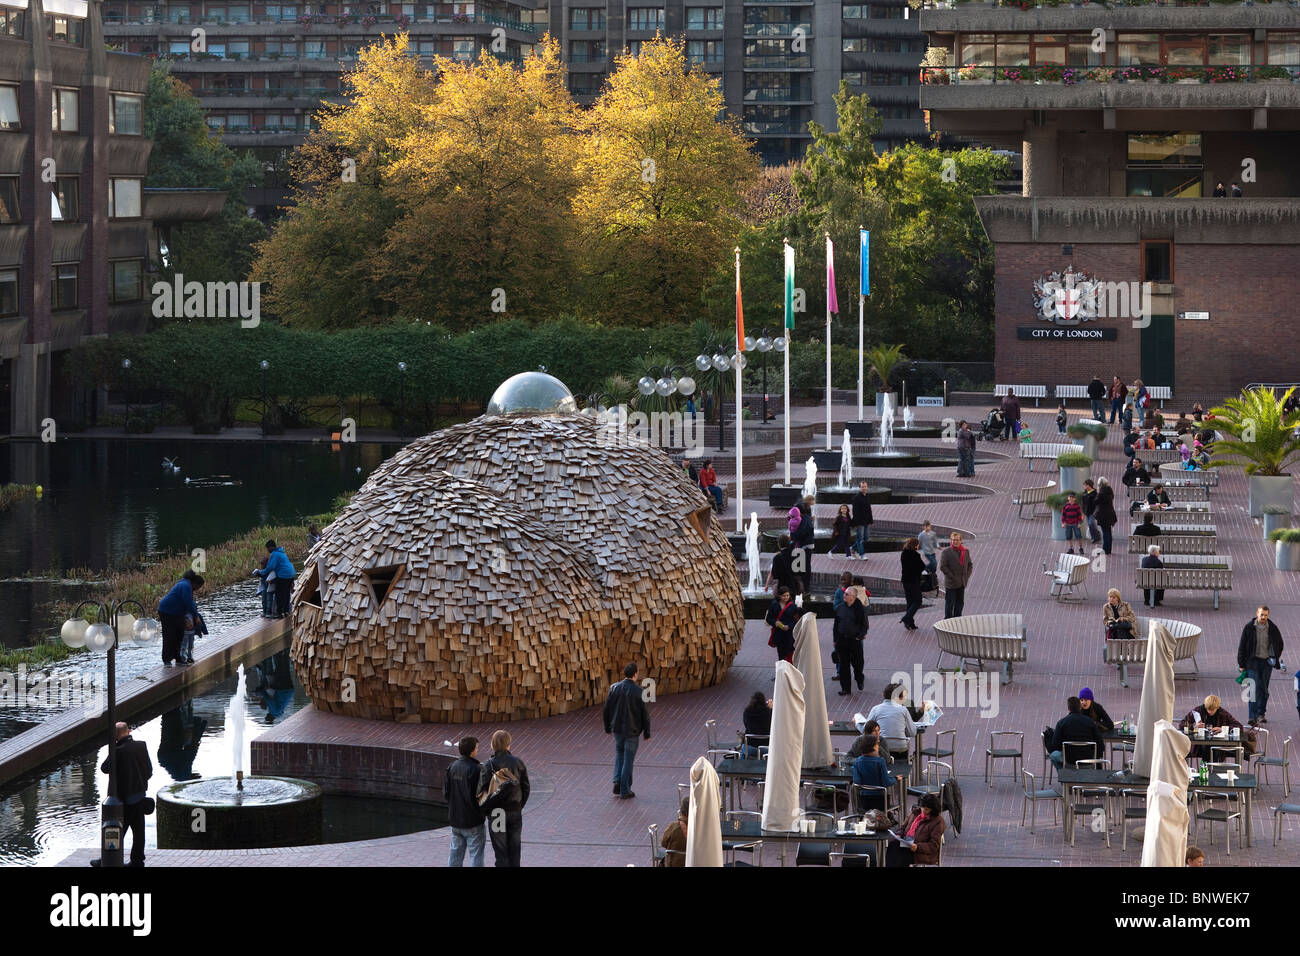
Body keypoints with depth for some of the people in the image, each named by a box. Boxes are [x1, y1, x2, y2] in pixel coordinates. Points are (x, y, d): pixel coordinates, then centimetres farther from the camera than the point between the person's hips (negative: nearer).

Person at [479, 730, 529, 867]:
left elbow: (482, 790, -15)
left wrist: (486, 809, 2)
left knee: (500, 851, 5)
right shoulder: (518, 763, -3)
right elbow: (526, 788, 2)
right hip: (515, 812, 3)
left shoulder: (488, 766, -12)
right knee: (514, 849, 14)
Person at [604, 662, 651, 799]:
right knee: (628, 759, 6)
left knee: (619, 753, 24)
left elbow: (607, 709, 2)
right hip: (632, 731, -3)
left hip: (617, 729, 3)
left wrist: (607, 727, 15)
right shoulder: (639, 691, -15)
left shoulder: (614, 688, -5)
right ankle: (625, 791, 9)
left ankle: (617, 781, 8)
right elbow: (645, 713, -11)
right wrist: (647, 732, 0)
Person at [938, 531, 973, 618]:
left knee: (960, 603, 12)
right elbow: (942, 567, -12)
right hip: (951, 584, -5)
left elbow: (970, 564, 16)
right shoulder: (946, 551, -9)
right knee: (950, 604, -1)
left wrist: (967, 577, 3)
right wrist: (952, 577, -15)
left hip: (962, 584, 5)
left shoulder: (966, 551, 7)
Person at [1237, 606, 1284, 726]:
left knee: (1264, 689, 10)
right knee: (1254, 689, -10)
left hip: (1267, 662, 3)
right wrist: (1241, 664, -2)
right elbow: (1242, 646, -1)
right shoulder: (1249, 627, -6)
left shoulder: (1272, 628, 0)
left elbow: (1279, 644, 16)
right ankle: (1253, 717, -13)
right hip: (1253, 662, -3)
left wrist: (1275, 658, 7)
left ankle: (1261, 713, 24)